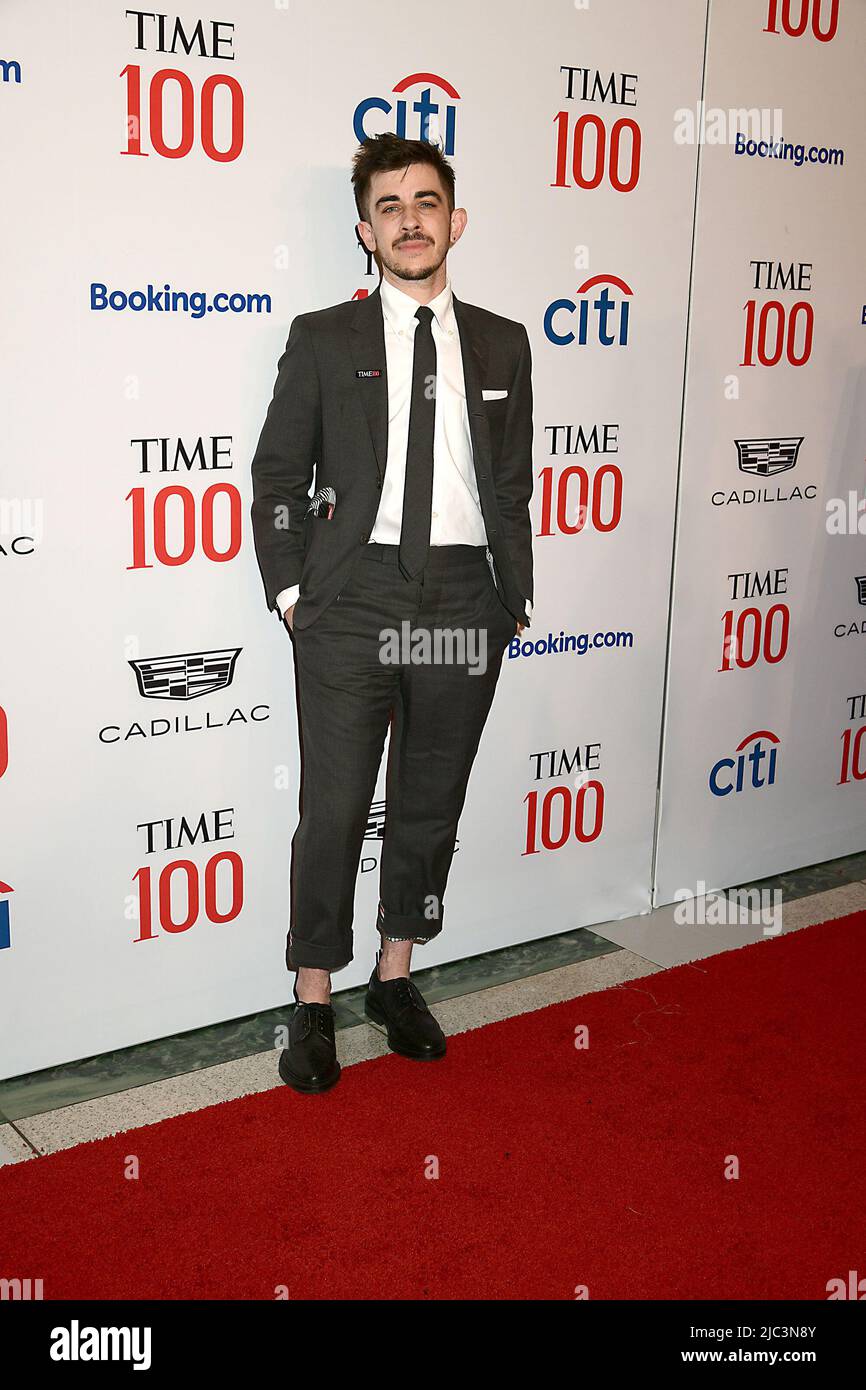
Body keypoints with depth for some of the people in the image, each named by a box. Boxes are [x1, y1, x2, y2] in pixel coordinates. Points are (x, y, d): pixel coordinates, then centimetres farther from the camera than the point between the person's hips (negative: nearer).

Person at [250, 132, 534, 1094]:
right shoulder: (323, 339, 4)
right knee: (333, 809, 0)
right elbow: (276, 476, 4)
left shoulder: (502, 344, 11)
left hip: (465, 601, 3)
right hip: (353, 599, -2)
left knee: (432, 801, 11)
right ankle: (313, 1003, 15)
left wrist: (516, 594, 8)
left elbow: (514, 483, 13)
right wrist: (290, 590, -3)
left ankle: (396, 977, 29)